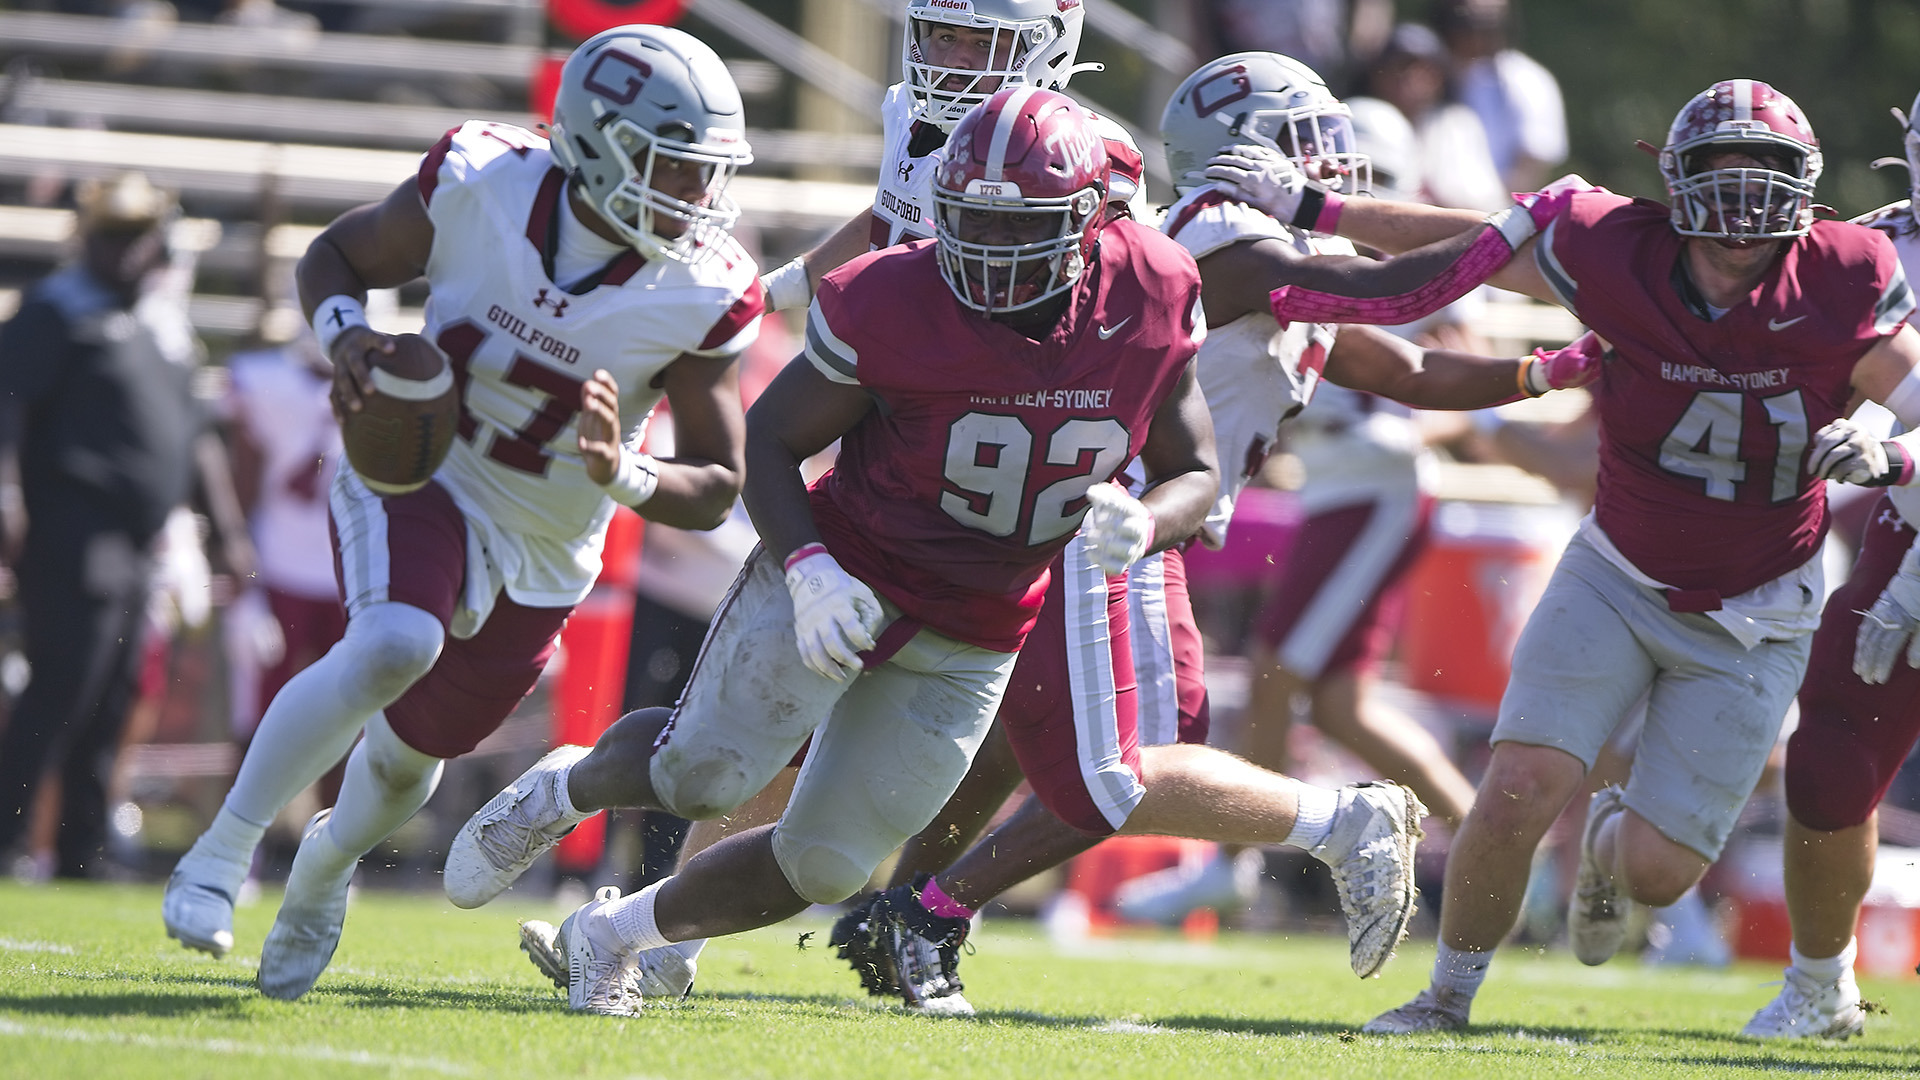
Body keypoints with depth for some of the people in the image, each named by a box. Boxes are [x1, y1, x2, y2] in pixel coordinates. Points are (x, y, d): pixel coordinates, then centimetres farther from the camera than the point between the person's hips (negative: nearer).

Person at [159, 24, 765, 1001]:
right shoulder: (483, 186, -21)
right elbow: (336, 255, -3)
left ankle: (328, 860, 55)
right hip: (417, 474, -3)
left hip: (542, 554, 3)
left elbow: (715, 489, -13)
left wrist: (620, 473, -34)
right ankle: (220, 854, -20)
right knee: (395, 644, -34)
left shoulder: (702, 296, -21)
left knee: (411, 755, 19)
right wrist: (346, 337, -24)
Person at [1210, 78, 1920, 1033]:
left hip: (1751, 622, 0)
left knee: (1659, 871, -4)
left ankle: (1610, 842, 36)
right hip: (1617, 582, 0)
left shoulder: (1842, 284, -17)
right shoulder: (1616, 252, -15)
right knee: (1521, 792, -16)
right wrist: (1311, 206, 1)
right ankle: (1448, 993, 10)